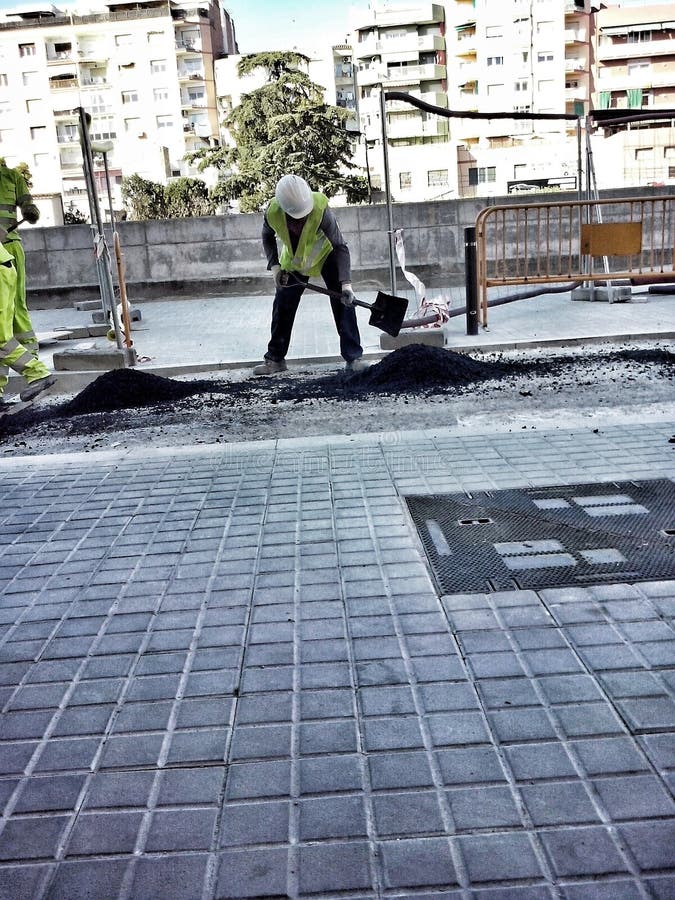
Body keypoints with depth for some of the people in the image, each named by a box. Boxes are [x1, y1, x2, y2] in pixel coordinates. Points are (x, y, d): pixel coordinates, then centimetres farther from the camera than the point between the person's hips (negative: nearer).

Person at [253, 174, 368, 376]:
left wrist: (346, 283, -42)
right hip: (293, 260, 3)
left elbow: (340, 247, -33)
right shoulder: (273, 212, -29)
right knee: (282, 307, 5)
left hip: (325, 255, -3)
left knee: (343, 302, -14)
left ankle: (353, 358, -7)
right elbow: (268, 238, -5)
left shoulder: (321, 209, -38)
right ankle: (275, 358, 19)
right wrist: (274, 266, -17)